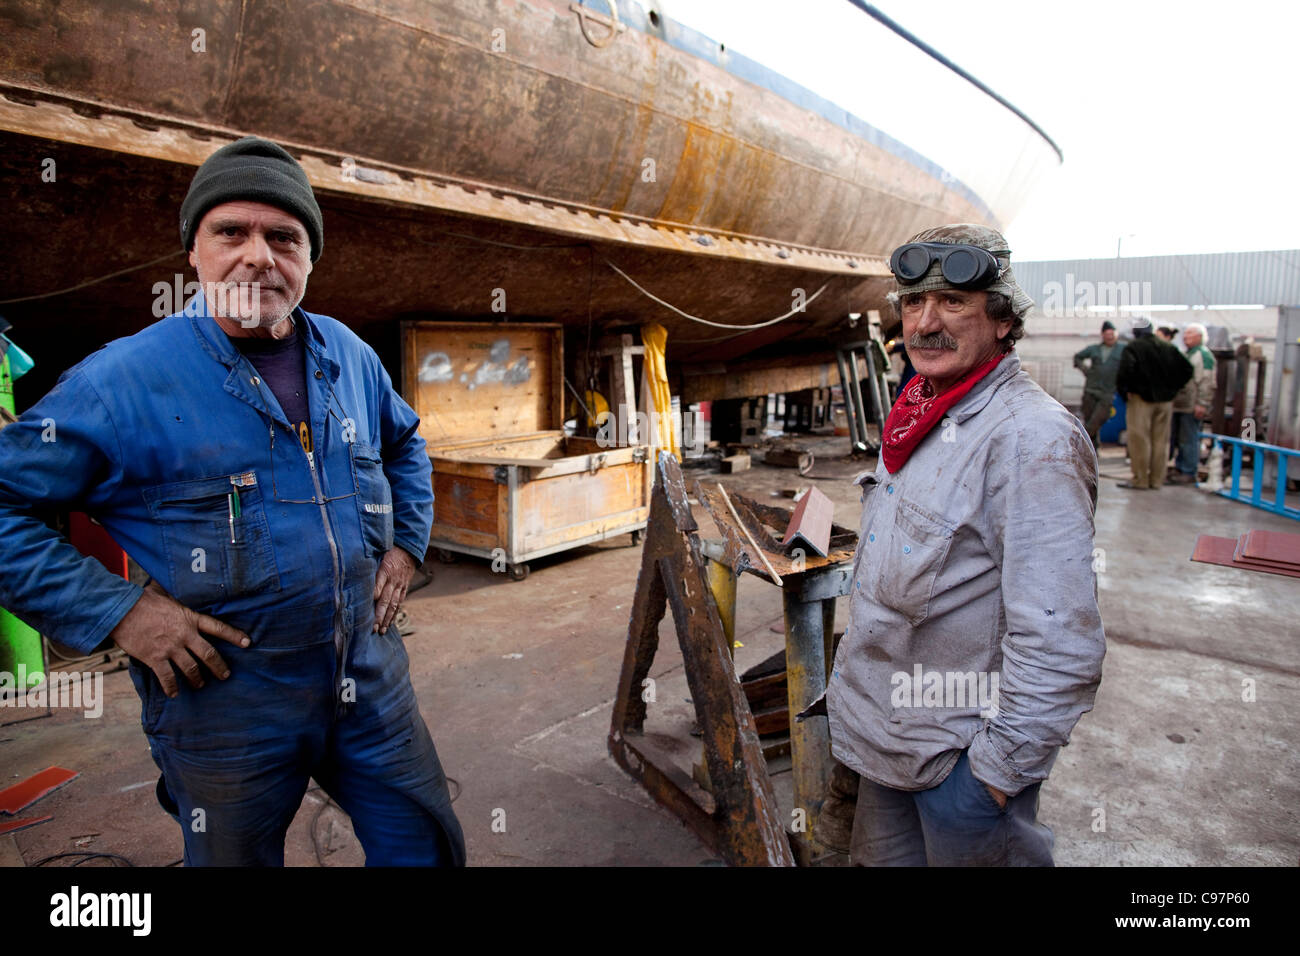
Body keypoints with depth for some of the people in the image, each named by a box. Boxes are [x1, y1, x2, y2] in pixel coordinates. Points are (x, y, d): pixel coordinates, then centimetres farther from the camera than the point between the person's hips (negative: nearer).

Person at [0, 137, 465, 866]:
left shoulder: (349, 355, 3)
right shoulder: (122, 379, -13)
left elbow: (405, 443, 20)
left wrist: (407, 544, 9)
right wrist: (114, 610, -15)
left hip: (371, 677, 4)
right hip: (227, 705, -3)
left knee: (428, 849, 17)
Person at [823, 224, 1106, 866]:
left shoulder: (1033, 438, -24)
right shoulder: (919, 418, 6)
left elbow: (1060, 642, -26)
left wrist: (1001, 767, -20)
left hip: (961, 746, -8)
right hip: (884, 732, 9)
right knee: (882, 858, 25)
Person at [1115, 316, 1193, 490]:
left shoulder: (1133, 347, -8)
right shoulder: (1168, 347, 9)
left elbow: (1126, 370, -25)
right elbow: (1186, 370, 9)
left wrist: (1125, 390, -11)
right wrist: (1171, 389, 12)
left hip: (1141, 398, -6)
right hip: (1165, 399, 6)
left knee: (1139, 439, -1)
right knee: (1161, 440, 10)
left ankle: (1140, 478, 1)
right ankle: (1157, 479, 15)